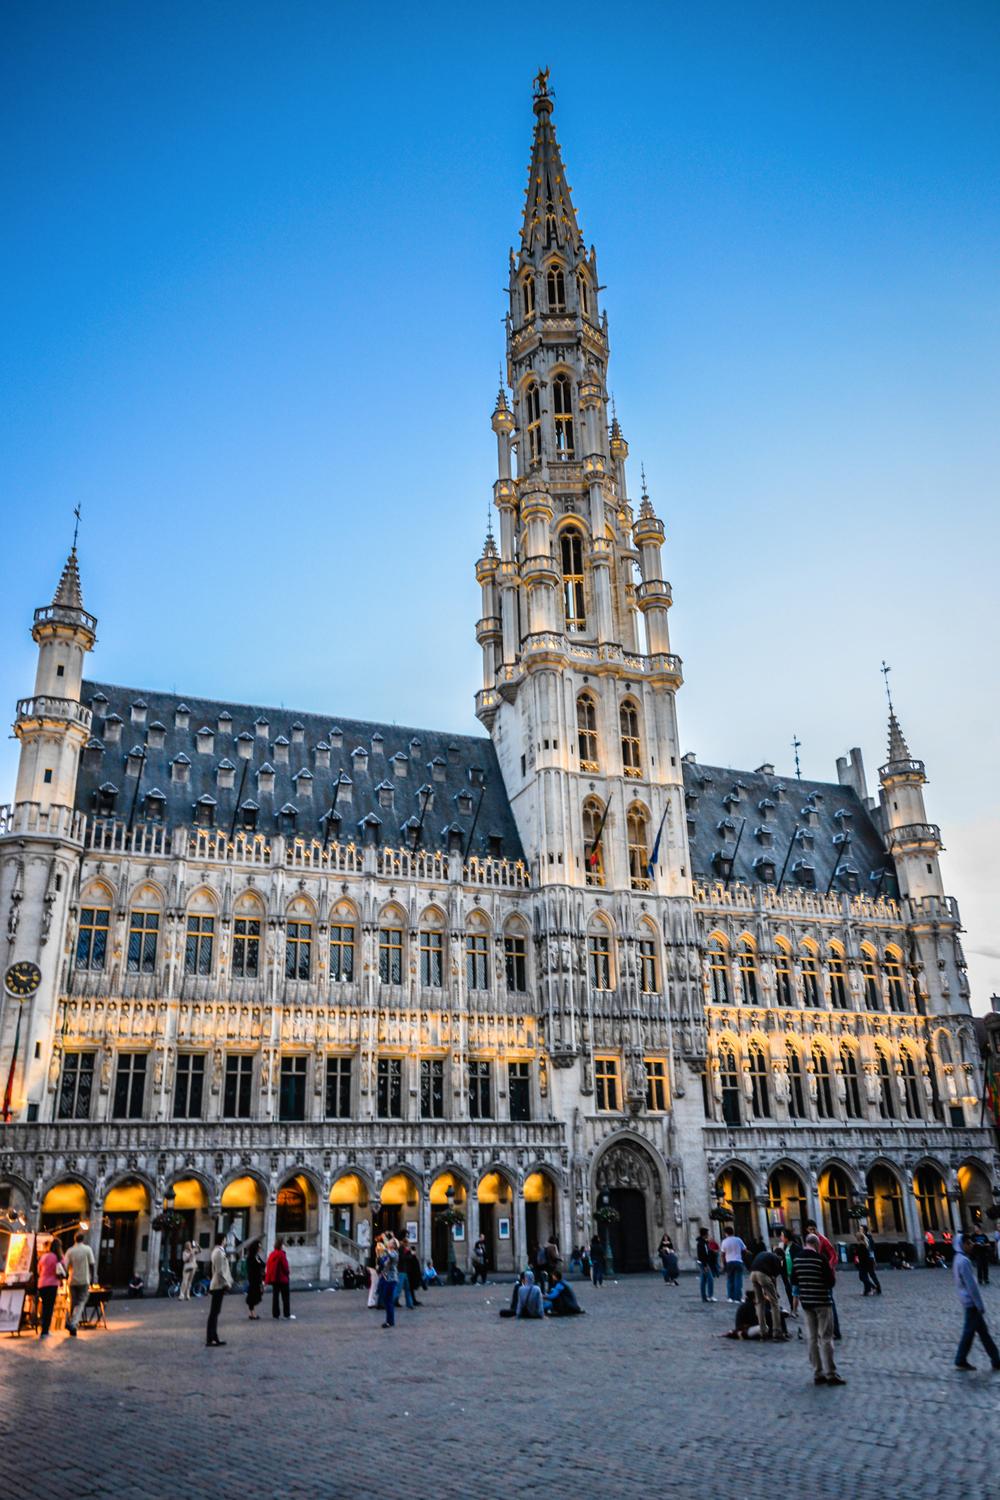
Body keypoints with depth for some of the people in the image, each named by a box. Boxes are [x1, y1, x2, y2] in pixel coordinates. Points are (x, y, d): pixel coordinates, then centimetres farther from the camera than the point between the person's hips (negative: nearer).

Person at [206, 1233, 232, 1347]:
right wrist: (226, 1283, -16)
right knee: (214, 1313, -6)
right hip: (219, 1285, -10)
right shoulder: (219, 1252, -17)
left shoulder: (217, 1251, 14)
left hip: (217, 1285, 10)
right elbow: (220, 1271, -21)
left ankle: (214, 1338, 18)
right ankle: (210, 1339, -3)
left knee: (215, 1312, 13)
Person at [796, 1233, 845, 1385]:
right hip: (822, 1301, -5)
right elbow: (831, 1281, -13)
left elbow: (794, 1280, 9)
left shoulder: (797, 1258, 2)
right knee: (826, 1338, 0)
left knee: (812, 1338, 9)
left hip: (805, 1302, 5)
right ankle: (830, 1374, 1)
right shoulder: (820, 1258, -15)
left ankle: (817, 1373, 12)